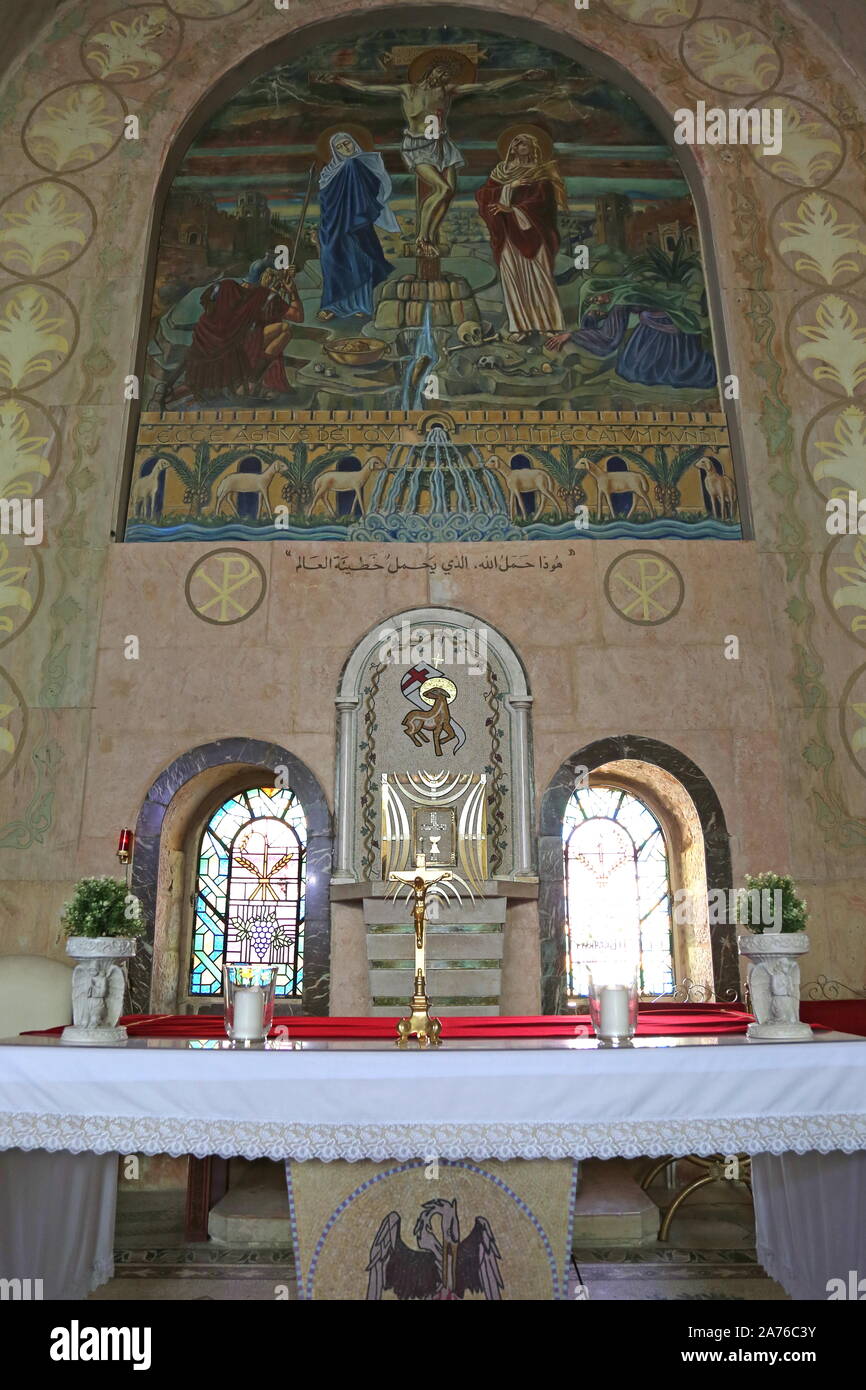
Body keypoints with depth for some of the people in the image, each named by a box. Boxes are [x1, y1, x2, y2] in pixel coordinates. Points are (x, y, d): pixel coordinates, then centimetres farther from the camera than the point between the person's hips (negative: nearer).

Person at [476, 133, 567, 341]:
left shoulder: (541, 172, 8)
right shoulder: (501, 171, 15)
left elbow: (541, 198, -8)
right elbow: (482, 195, 5)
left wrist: (513, 208, -19)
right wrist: (509, 186, -8)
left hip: (532, 232, -2)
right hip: (508, 233, 2)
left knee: (538, 276, -8)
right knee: (512, 277, -4)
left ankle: (548, 324, -4)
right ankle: (521, 326, -1)